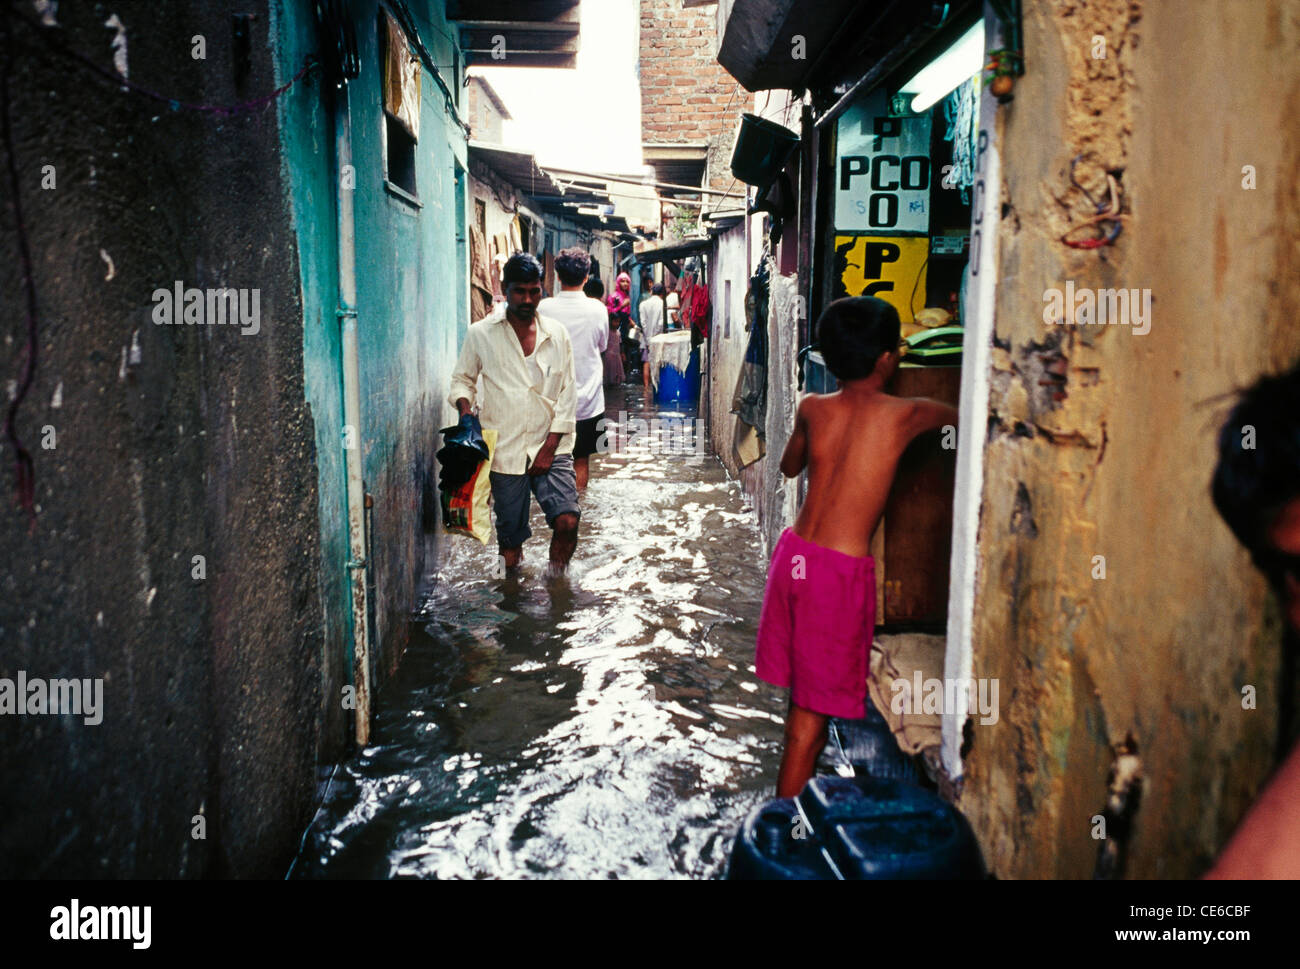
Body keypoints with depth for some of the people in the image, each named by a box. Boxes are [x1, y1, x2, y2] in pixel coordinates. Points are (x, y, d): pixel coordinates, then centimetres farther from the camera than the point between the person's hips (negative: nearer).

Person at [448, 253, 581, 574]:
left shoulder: (556, 334, 5)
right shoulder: (481, 334, 1)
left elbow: (567, 395, 4)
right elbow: (462, 379, 13)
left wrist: (550, 447, -5)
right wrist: (465, 407, -11)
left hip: (550, 449, 1)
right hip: (505, 450, 0)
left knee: (567, 522, -15)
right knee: (510, 536, 6)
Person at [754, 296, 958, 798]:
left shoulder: (812, 408, 3)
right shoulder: (904, 414, -8)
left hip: (794, 552, 6)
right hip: (842, 570, -6)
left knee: (803, 697, 21)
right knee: (812, 712, 4)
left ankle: (794, 796, 39)